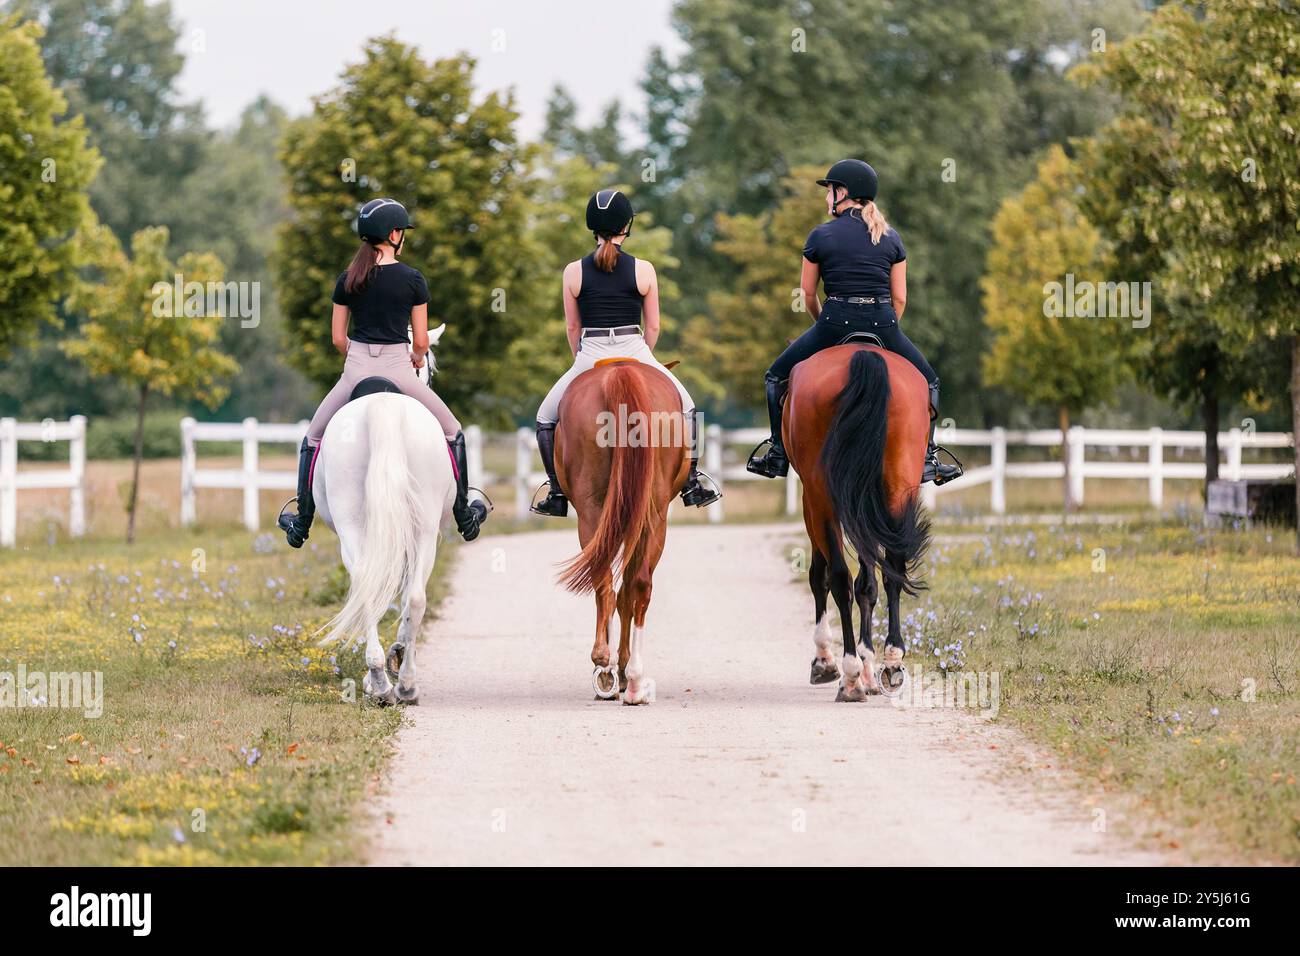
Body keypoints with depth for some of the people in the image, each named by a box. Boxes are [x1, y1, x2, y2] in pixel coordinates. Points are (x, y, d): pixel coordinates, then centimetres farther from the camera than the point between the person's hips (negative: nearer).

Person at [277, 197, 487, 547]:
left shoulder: (347, 280, 2)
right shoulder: (412, 279, -4)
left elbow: (338, 339, 5)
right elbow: (421, 341, -2)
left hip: (355, 370, 2)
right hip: (398, 369, -2)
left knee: (313, 439, 21)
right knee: (453, 434, 19)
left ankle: (301, 524, 18)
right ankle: (464, 516, 21)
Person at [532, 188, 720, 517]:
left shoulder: (574, 272, -1)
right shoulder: (643, 270, -2)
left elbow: (572, 326, 5)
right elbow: (653, 326, 3)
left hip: (589, 357, 0)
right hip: (634, 352, 0)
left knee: (546, 418, 21)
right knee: (686, 407, 24)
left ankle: (557, 495, 13)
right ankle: (691, 486, 21)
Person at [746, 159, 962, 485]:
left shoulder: (820, 236, 1)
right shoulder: (891, 238, 8)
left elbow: (807, 294, 8)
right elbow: (900, 298, 8)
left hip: (834, 323, -2)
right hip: (883, 323, 2)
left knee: (776, 378, 18)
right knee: (928, 383, 23)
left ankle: (778, 455, 15)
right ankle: (928, 460, 15)